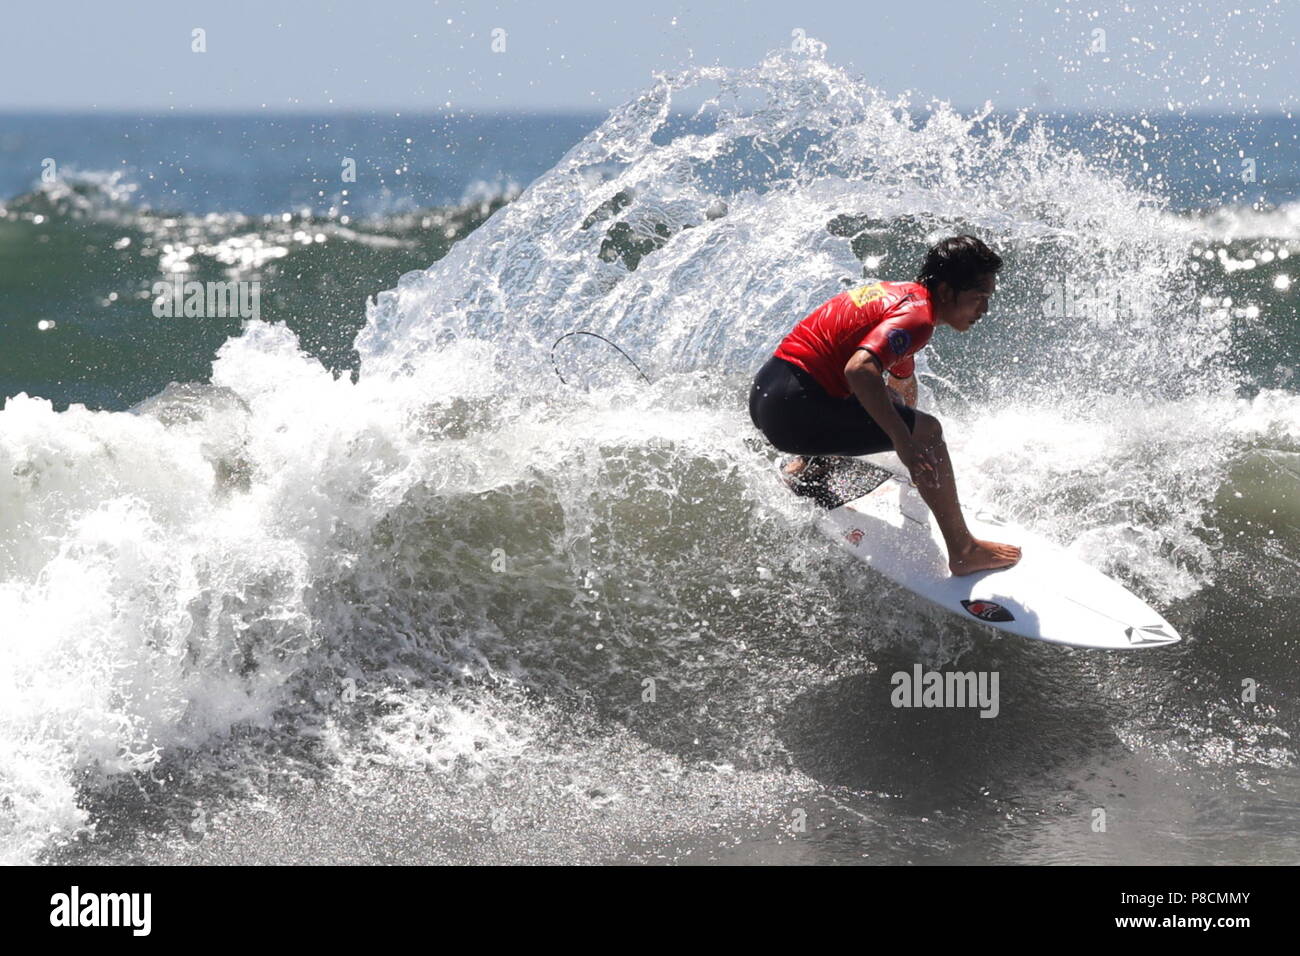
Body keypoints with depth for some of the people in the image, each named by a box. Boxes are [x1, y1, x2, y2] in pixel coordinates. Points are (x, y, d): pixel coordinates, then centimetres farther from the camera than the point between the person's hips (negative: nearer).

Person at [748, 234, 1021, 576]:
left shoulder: (901, 294, 16)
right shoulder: (916, 315, -15)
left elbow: (902, 378, 35)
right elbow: (860, 369, -34)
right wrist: (905, 441, -34)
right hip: (795, 409, -10)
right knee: (927, 431, -13)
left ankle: (806, 466, 36)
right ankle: (964, 552, -8)